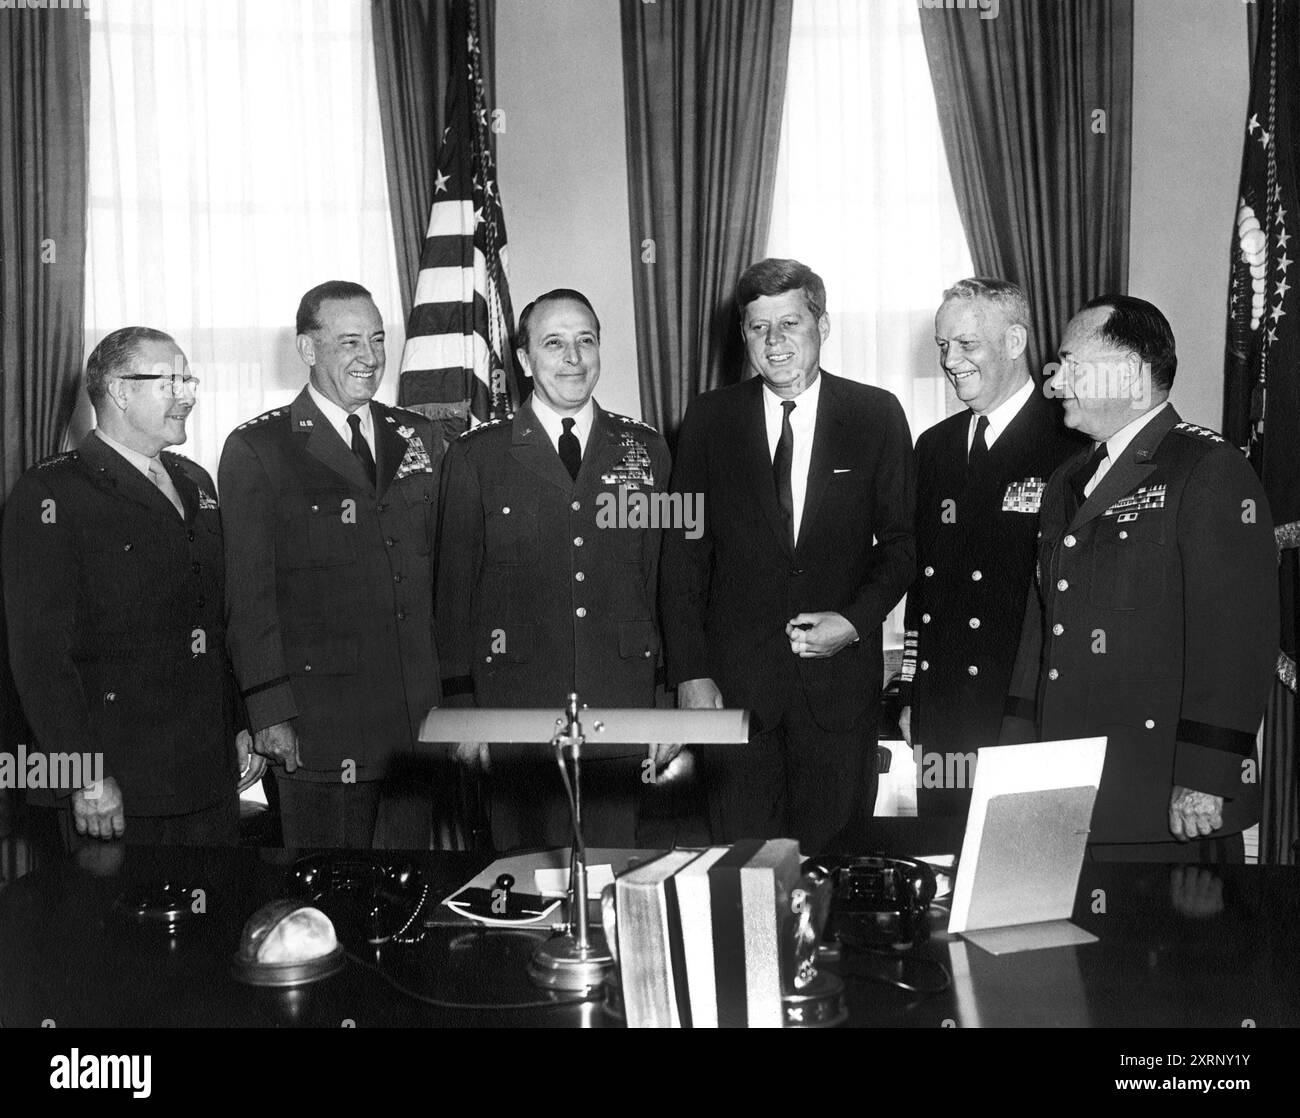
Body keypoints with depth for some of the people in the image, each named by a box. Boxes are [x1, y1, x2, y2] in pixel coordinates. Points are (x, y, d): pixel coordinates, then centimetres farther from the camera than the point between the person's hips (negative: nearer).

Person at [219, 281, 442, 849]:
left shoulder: (417, 437, 12)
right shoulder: (256, 450, -3)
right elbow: (249, 595, -5)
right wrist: (269, 714, -10)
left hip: (423, 718, 4)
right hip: (319, 725, -4)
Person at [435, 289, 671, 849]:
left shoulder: (644, 449, 9)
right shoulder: (477, 454, 3)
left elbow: (661, 579, 10)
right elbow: (455, 585, 3)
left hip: (622, 702, 2)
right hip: (516, 699, -1)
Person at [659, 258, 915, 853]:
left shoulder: (876, 415, 3)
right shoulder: (709, 418, 4)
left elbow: (900, 541, 6)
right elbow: (684, 553, 3)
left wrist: (855, 621, -10)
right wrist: (689, 672, -3)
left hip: (840, 676, 0)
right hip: (734, 684, 1)